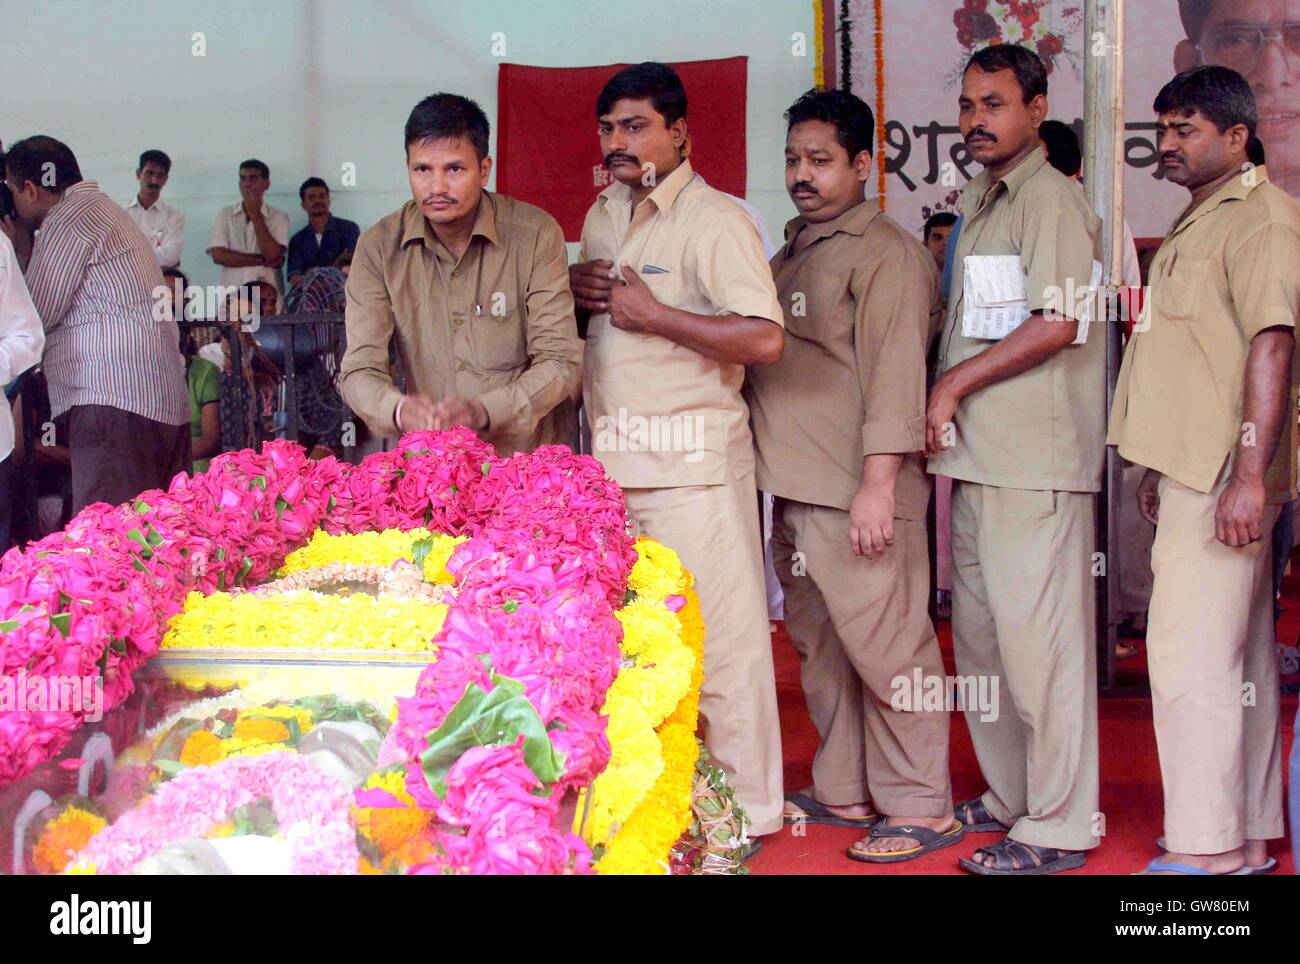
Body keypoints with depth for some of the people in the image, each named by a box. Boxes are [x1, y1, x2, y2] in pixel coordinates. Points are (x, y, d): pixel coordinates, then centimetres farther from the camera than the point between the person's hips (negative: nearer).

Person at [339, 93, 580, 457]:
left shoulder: (536, 235, -4)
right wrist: (399, 410, -26)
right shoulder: (378, 249, 1)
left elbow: (558, 363, -7)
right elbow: (359, 370, -3)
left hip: (532, 457, -2)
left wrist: (483, 411, -25)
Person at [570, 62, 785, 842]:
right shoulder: (604, 215, 16)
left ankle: (749, 812, 7)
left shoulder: (714, 222, -10)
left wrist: (651, 314, -18)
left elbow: (765, 339, -21)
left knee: (722, 638, -4)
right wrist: (578, 292, 5)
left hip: (691, 461, -8)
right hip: (615, 458, 8)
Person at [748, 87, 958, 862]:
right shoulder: (790, 254, 19)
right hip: (794, 489, 9)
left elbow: (894, 374, -14)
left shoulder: (886, 253, -7)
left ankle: (920, 808, 4)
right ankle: (845, 791, 24)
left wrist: (878, 483, -20)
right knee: (820, 646, 13)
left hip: (856, 492, -9)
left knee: (885, 645, -5)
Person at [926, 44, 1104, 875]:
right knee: (981, 635, 14)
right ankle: (1013, 797, 26)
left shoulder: (1049, 198, -9)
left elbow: (1056, 325, -18)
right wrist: (946, 409, 13)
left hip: (1034, 461, -10)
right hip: (979, 454, 10)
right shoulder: (982, 202, 20)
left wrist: (955, 383, -11)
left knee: (1037, 641, -6)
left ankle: (1058, 827, 1)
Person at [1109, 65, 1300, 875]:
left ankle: (1205, 847, -6)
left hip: (1226, 474, -10)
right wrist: (1162, 467, 23)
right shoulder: (1202, 220, 21)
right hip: (1196, 470, 10)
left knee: (1190, 650, -11)